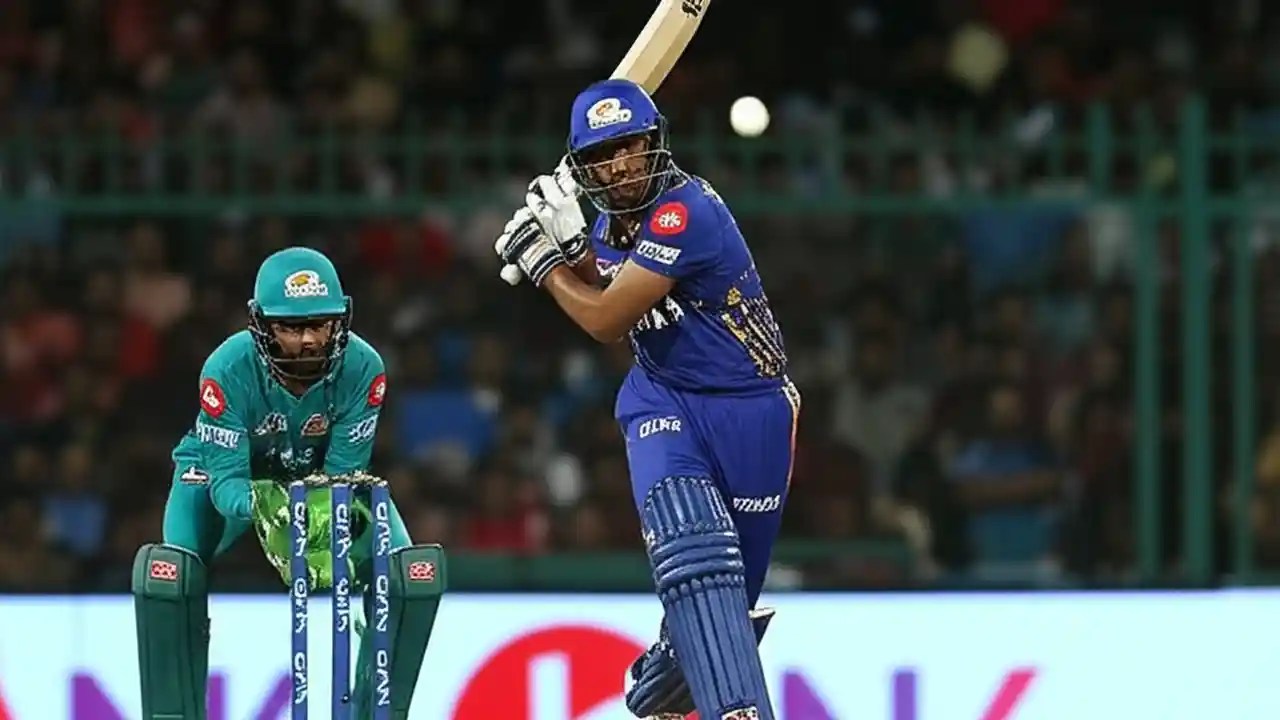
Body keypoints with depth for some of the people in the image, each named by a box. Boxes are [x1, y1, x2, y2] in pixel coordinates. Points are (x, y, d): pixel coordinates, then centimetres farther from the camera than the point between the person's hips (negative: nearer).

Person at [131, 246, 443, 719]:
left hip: (320, 473, 2)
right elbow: (226, 479, -33)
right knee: (168, 574, -29)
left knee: (410, 571, -18)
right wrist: (260, 507, -55)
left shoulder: (362, 368, -29)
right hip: (225, 470, -2)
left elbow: (344, 470, -25)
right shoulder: (228, 369, -34)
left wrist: (329, 515, -47)